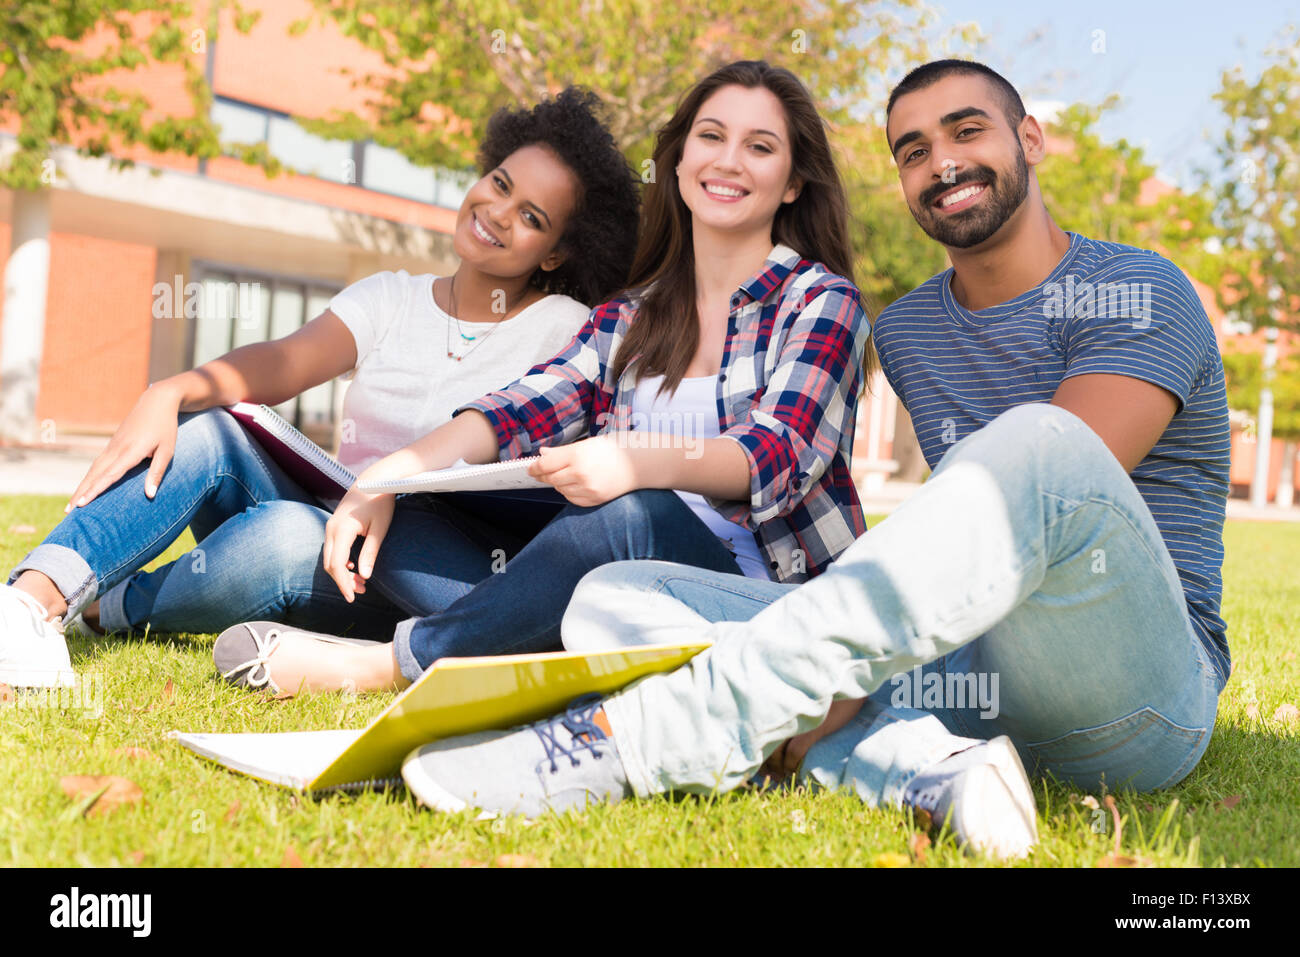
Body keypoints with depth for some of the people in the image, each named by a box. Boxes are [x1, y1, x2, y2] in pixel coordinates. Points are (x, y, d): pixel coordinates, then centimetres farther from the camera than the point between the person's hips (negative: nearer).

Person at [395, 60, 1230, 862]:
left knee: (1038, 443, -38)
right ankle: (931, 771, -33)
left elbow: (1052, 489, -17)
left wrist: (832, 683, -22)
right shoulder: (904, 334, 18)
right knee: (616, 597, -8)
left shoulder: (1134, 292, -3)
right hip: (967, 666, 6)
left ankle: (632, 741, -39)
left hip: (1138, 698, -5)